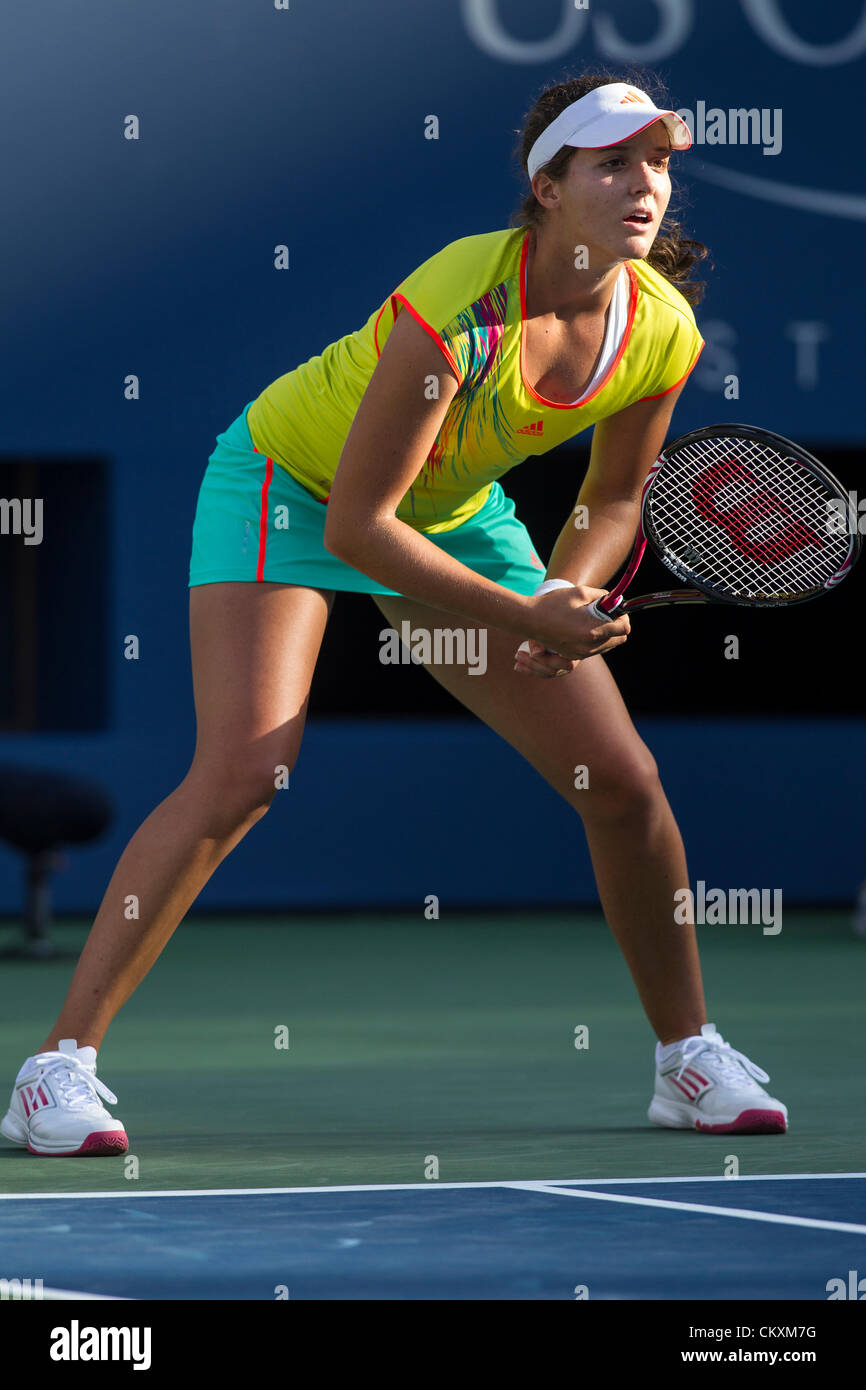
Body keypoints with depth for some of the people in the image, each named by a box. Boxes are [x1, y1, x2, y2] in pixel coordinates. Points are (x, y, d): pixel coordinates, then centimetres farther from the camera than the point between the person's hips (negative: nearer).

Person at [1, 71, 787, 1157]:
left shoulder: (663, 333, -17)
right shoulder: (459, 308, -35)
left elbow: (612, 499, 2)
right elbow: (354, 525, -31)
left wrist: (565, 598, -18)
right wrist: (521, 615, -32)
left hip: (452, 513, 6)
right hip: (291, 480, -6)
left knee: (623, 782, -3)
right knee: (244, 772, -23)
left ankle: (686, 1057, 16)